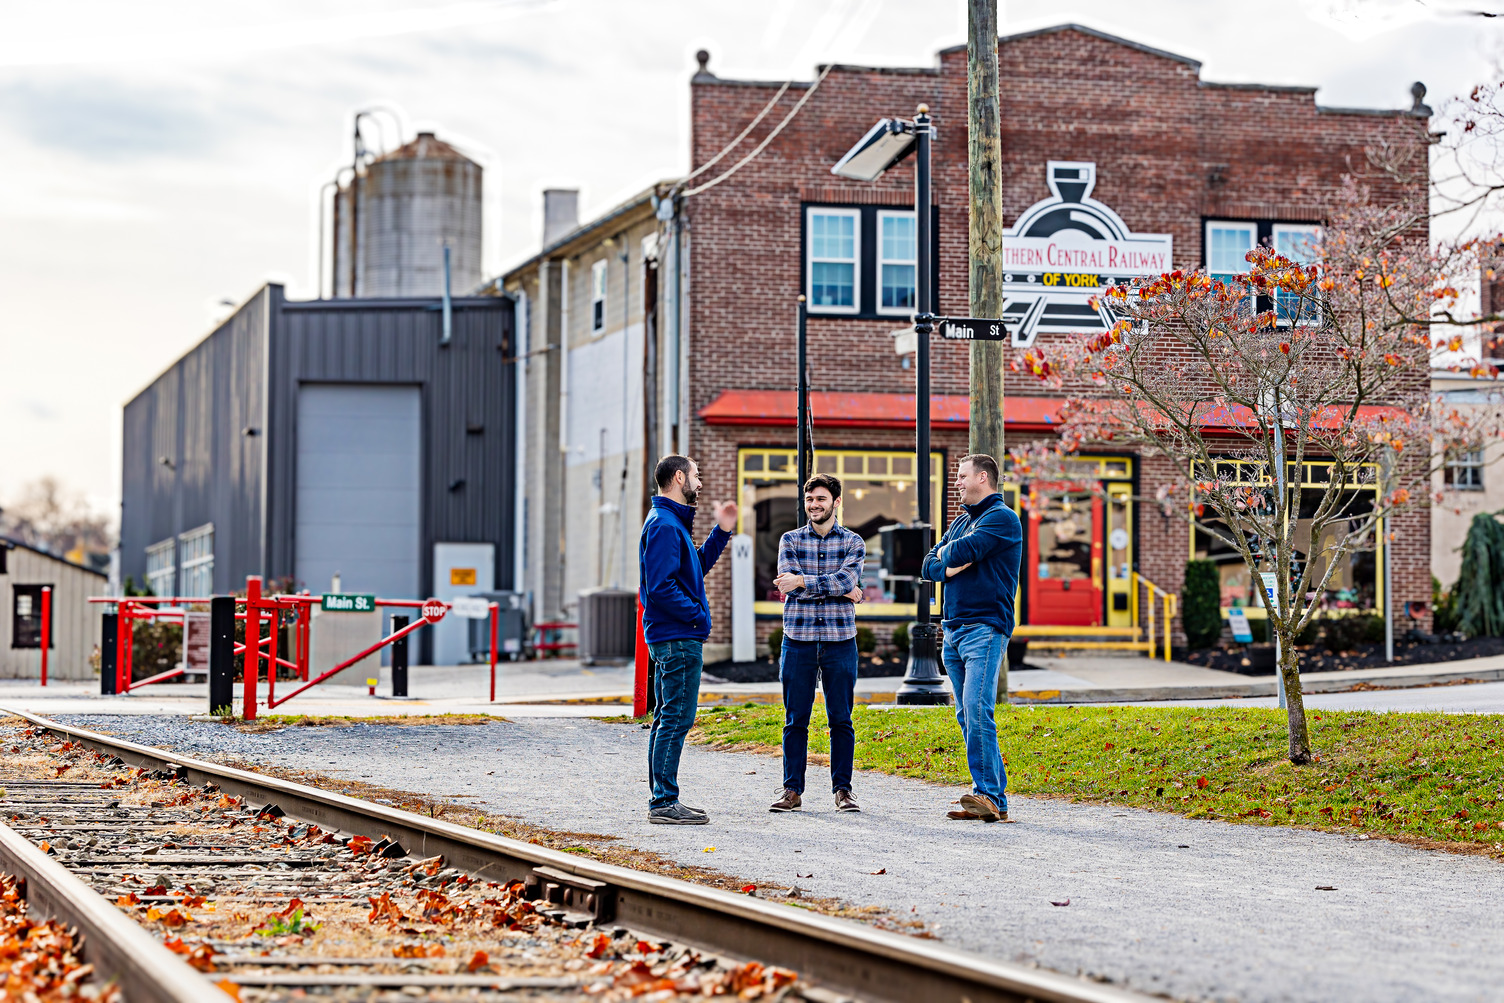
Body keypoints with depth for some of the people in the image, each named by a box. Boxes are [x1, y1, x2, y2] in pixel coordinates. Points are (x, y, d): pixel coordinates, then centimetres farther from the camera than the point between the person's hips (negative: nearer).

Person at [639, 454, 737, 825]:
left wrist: (721, 532, 19)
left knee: (668, 718, 13)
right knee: (677, 718, -10)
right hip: (679, 640, -11)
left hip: (670, 638, 11)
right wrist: (698, 615, -15)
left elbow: (696, 568, 25)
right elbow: (660, 586, -22)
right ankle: (664, 803, -8)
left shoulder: (672, 522, 18)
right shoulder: (664, 524, -15)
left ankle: (662, 800, 19)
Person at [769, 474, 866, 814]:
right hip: (798, 639, 0)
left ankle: (842, 789, 9)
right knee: (795, 720, 3)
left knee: (841, 720, 2)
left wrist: (802, 581, -23)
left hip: (840, 640, 0)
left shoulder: (853, 542, 5)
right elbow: (791, 580, -8)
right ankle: (792, 790, 8)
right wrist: (842, 591, -12)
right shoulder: (790, 540, 7)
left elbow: (846, 578, -13)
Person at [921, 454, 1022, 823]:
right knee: (967, 717, 5)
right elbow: (930, 566, 16)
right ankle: (993, 800, 6)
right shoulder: (961, 521, 22)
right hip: (953, 628, 9)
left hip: (985, 628, -9)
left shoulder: (1001, 517, -5)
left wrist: (947, 552, 6)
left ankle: (989, 795, -21)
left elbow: (962, 551, -17)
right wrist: (952, 566, -5)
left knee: (977, 711, -19)